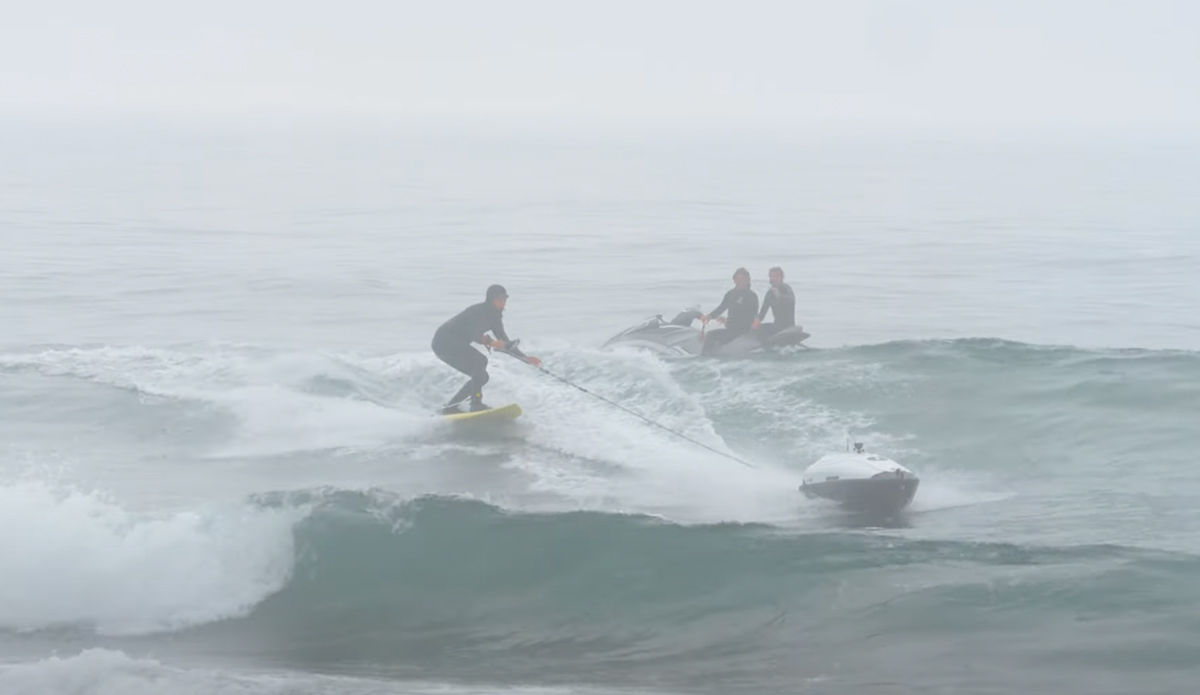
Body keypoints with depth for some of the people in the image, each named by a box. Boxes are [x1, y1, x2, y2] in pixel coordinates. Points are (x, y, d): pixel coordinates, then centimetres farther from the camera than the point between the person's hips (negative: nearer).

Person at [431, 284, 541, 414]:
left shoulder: (494, 317, 8)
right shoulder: (478, 311, -18)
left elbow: (505, 344, 10)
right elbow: (474, 335, -33)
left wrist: (525, 358, 4)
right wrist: (490, 342, -51)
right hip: (444, 341, -10)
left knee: (481, 376, 4)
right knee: (480, 361, -26)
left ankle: (451, 406, 8)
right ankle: (476, 404, -32)